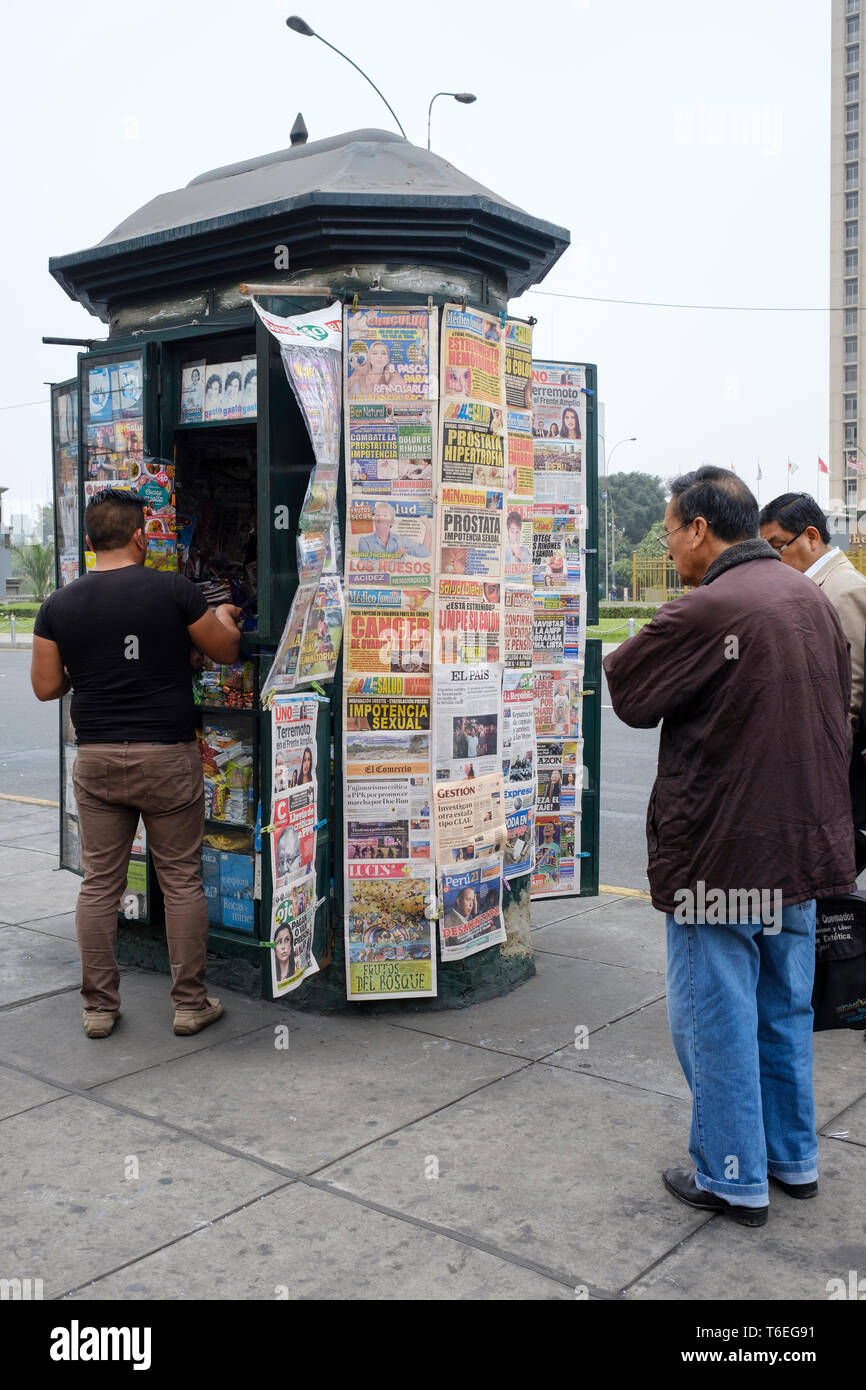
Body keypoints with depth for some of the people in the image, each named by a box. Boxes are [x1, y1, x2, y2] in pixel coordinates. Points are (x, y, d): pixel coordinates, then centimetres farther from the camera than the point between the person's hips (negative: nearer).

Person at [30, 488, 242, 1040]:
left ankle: (99, 1007, 19)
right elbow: (226, 651, 4)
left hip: (97, 760, 3)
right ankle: (191, 1003, 16)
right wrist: (225, 616, 26)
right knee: (182, 880, 8)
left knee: (99, 882, 11)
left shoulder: (59, 605, 0)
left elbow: (46, 687, 4)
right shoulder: (175, 590, -8)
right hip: (168, 758, -3)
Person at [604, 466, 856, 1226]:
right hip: (803, 845, 8)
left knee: (716, 1017, 6)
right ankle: (793, 1159, 32)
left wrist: (628, 651, 7)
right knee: (785, 1008, 20)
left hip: (722, 854, -8)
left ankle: (733, 1178, 17)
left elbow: (627, 693, -12)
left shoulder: (704, 612, -20)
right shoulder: (814, 600, 8)